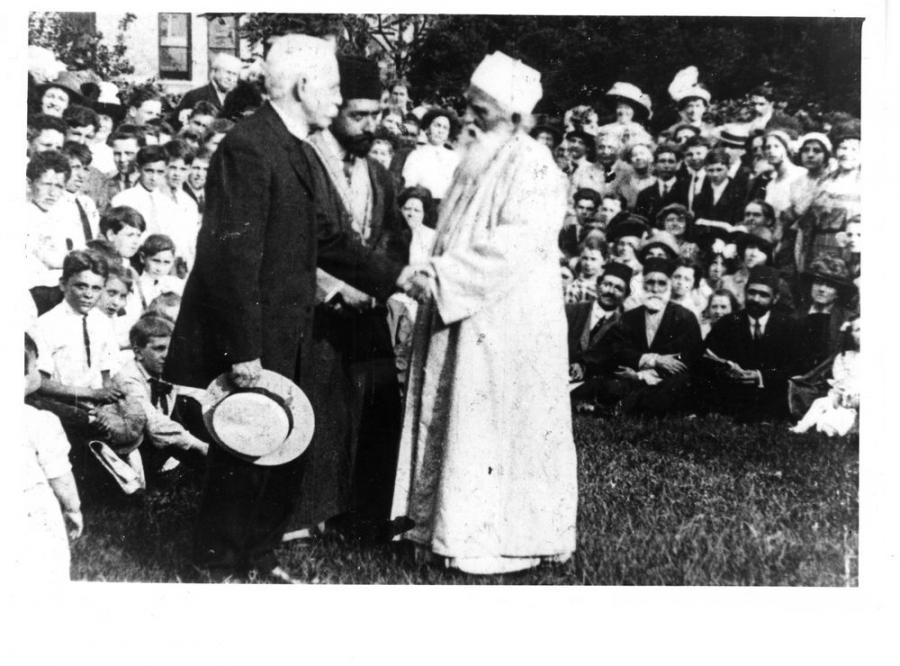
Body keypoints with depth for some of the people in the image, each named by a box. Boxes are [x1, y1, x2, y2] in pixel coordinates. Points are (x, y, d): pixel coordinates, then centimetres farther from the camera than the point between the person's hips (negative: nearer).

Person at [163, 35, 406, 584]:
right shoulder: (248, 147, -19)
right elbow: (231, 254, -23)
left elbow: (325, 238, 17)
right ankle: (224, 566, 22)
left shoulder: (301, 151, 12)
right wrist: (243, 351, -23)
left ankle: (258, 557, 32)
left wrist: (394, 277, 11)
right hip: (251, 343, -9)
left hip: (288, 340, 9)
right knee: (246, 456, 3)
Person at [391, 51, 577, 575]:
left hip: (508, 324, -8)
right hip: (463, 321, 8)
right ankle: (453, 525, 21)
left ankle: (504, 537, 11)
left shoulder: (534, 170, -12)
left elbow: (512, 247, -22)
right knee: (454, 421, 10)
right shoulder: (477, 165, 13)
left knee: (497, 426, -1)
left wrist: (442, 277, -22)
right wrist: (435, 277, 6)